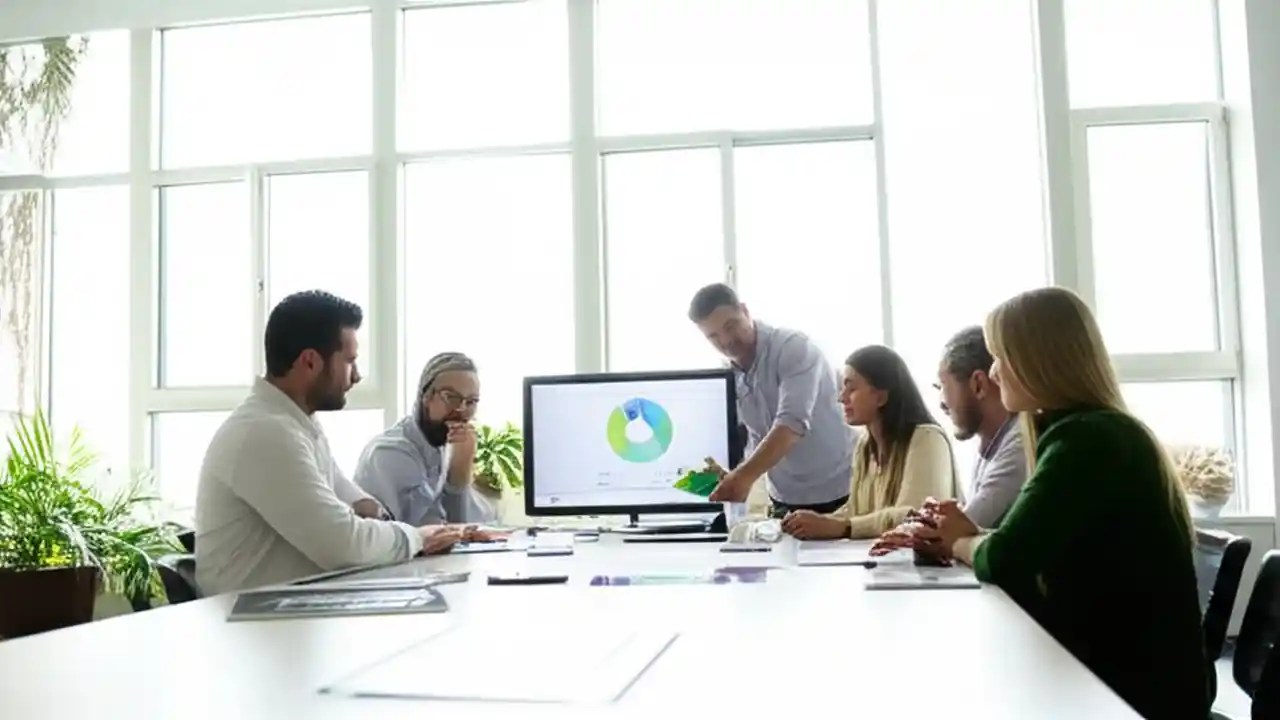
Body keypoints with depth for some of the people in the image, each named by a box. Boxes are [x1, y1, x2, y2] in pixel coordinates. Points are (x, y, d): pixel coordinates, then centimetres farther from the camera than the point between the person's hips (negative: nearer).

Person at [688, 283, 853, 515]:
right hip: (786, 500, 6)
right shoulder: (729, 376, 4)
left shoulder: (794, 348, -17)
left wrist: (745, 476, -41)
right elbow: (758, 438, 8)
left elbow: (793, 423, -30)